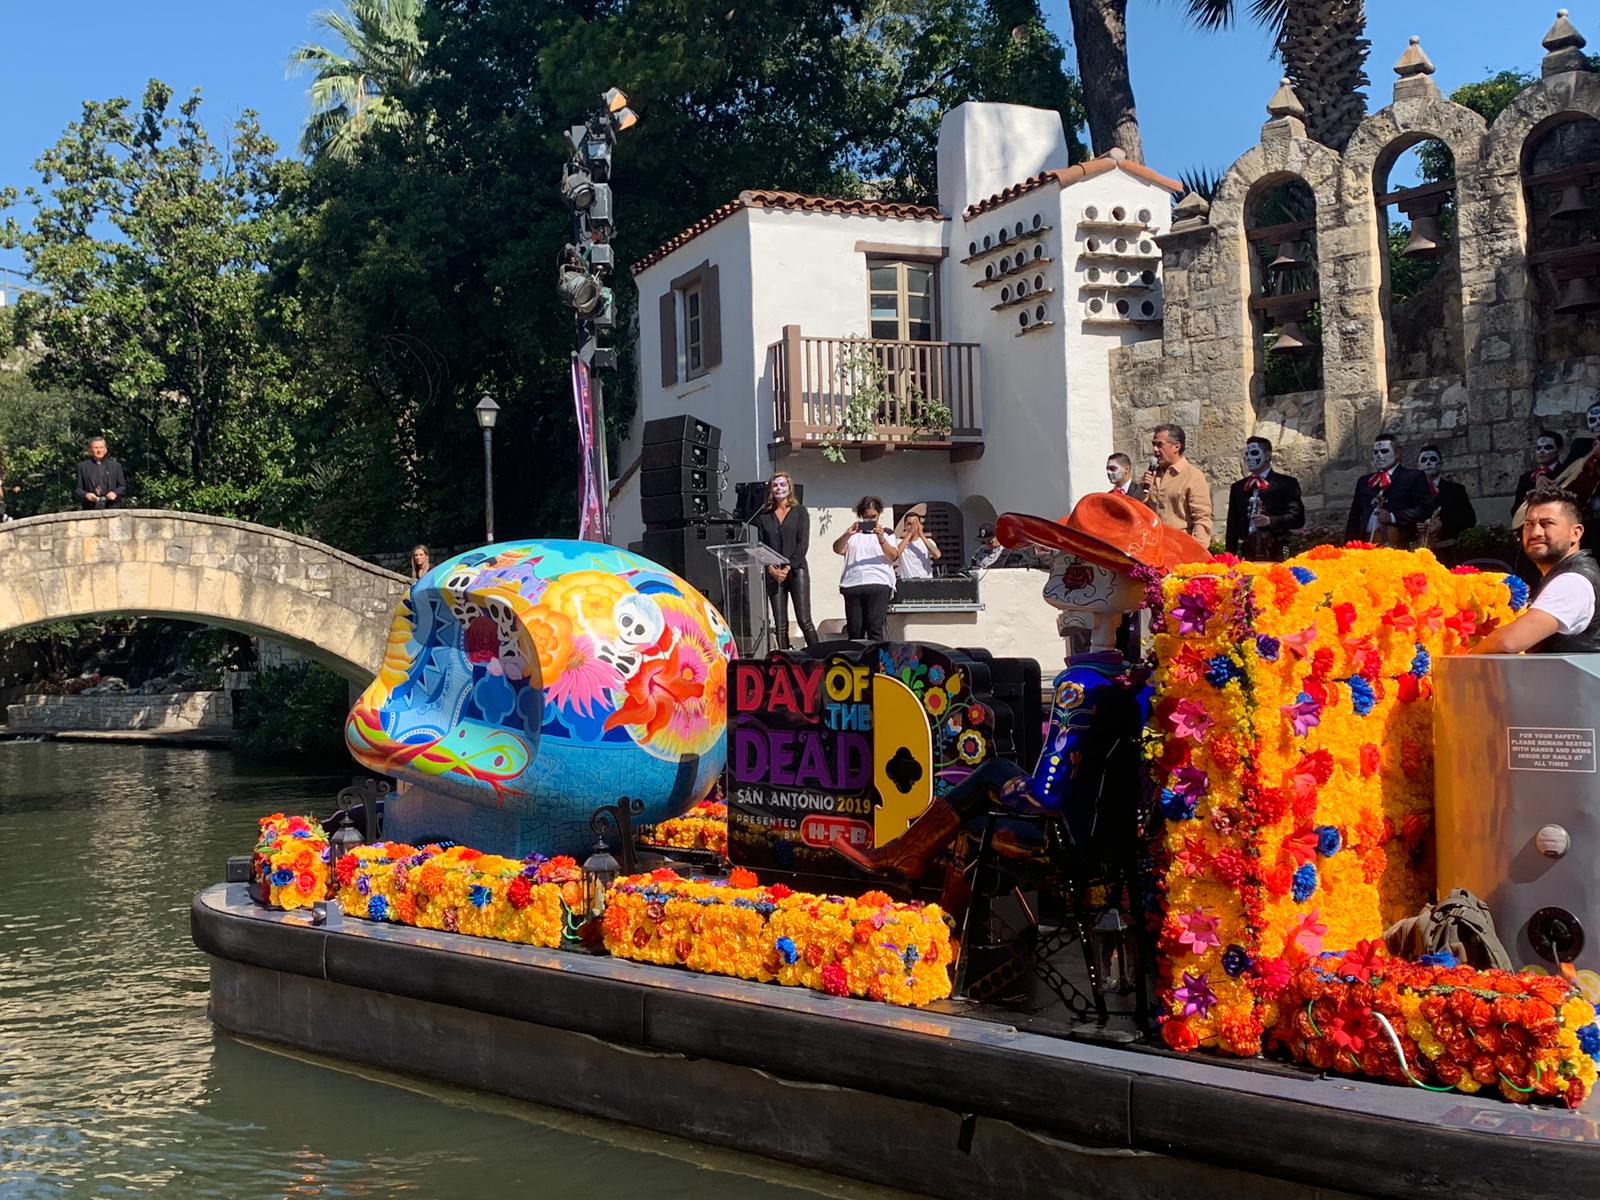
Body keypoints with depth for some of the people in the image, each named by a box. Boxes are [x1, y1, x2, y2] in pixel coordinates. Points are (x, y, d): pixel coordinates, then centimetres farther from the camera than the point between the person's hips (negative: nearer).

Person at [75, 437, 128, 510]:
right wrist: (85, 495, -10)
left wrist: (115, 493, -7)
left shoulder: (115, 465, 15)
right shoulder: (82, 466, 13)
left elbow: (123, 486, 14)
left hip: (111, 507, 1)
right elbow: (78, 489, 10)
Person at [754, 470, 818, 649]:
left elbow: (803, 543, -1)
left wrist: (788, 568, -10)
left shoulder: (799, 511, 7)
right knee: (780, 625, -1)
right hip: (773, 573, 3)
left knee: (804, 620, -11)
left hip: (796, 569, -3)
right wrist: (771, 569, -8)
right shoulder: (764, 515, 13)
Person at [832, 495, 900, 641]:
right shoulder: (853, 533, 20)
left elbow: (894, 557, 0)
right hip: (852, 584, 2)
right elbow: (837, 549, 2)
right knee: (854, 632, -3)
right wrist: (847, 535, -18)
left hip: (879, 585, -2)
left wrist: (881, 539, -17)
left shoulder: (886, 534, 17)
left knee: (875, 628, -15)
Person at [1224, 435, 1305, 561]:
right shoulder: (1237, 487, 21)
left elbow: (1298, 517, -1)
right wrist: (1230, 555, 9)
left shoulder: (1287, 483, 8)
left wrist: (1270, 521, -16)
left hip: (1274, 554, -3)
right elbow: (1232, 525, 19)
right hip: (1246, 554, 3)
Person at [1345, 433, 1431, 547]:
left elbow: (1424, 508, -2)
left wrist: (1393, 517, -11)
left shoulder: (1414, 477, 8)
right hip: (1368, 543, 4)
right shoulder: (1364, 481, 23)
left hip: (1399, 544, -4)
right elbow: (1355, 517, 21)